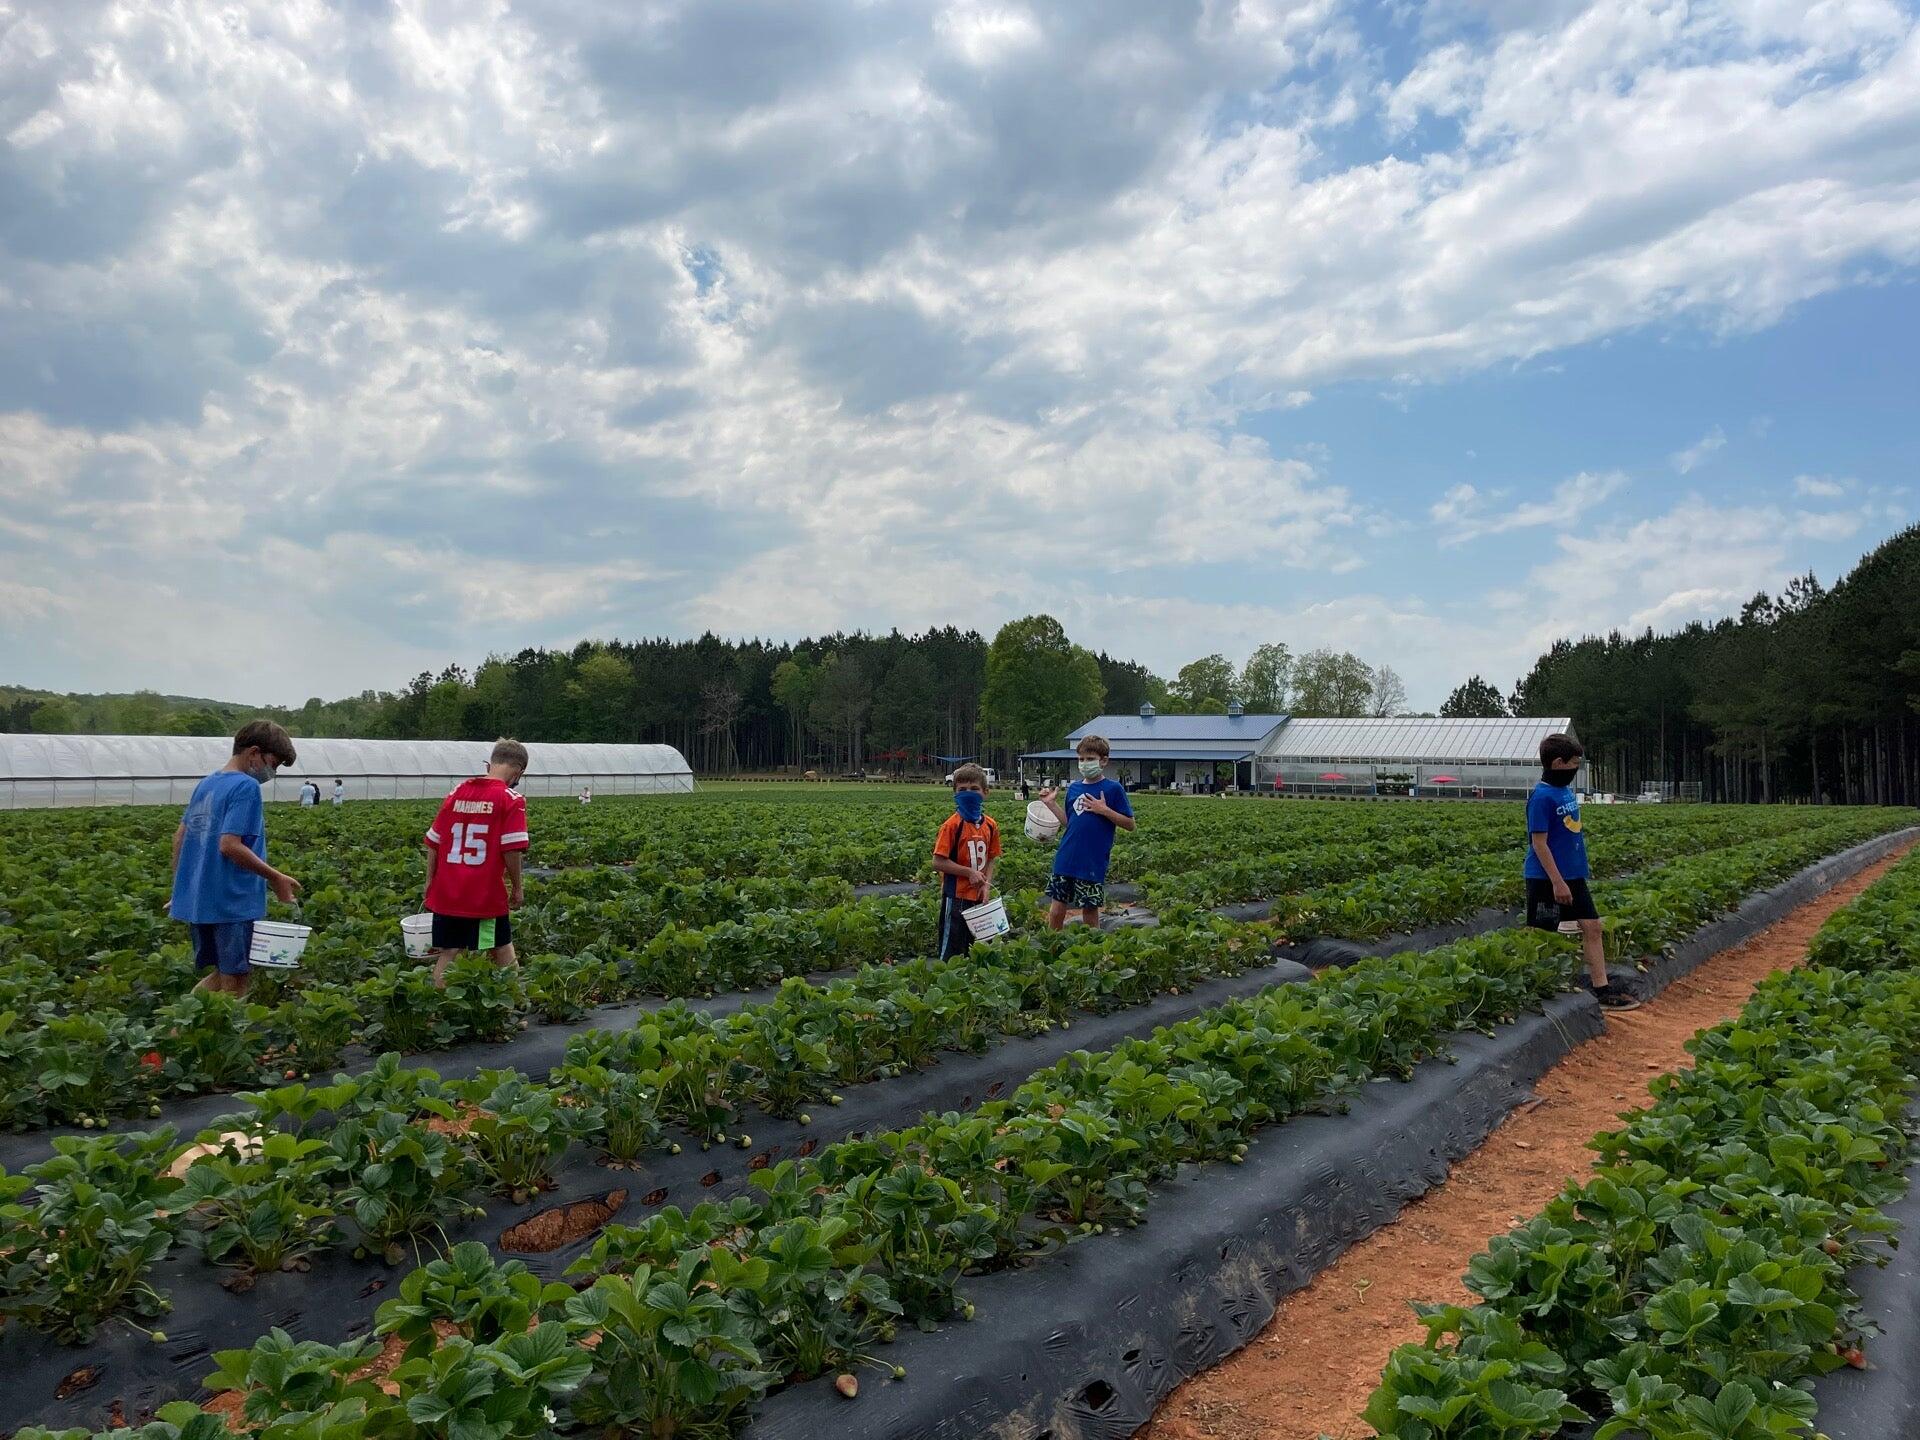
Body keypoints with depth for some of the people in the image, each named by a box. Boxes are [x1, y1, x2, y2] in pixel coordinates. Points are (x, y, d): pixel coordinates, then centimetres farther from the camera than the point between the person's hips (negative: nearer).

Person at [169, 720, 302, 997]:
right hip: (233, 902, -8)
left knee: (219, 974, 19)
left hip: (196, 899, 9)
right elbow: (229, 845, -22)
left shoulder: (205, 784, 13)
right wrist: (276, 878, -16)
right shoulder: (246, 787, -14)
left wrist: (179, 890, 24)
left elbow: (179, 837, 18)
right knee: (235, 982, 1)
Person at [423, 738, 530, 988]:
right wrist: (516, 888, -3)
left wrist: (430, 882, 18)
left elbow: (433, 843, 10)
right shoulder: (511, 799, -7)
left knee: (448, 955, 8)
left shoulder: (456, 792, 8)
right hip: (488, 894, -4)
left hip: (447, 892, 4)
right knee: (502, 951, 10)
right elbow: (512, 849, -14)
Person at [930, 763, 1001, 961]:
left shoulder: (991, 825, 3)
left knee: (976, 948, 16)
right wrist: (969, 872, -17)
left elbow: (991, 860, 11)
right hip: (956, 897, -6)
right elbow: (938, 862, -16)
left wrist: (987, 885, -5)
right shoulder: (952, 825, -13)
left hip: (979, 897, 6)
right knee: (952, 951, 1)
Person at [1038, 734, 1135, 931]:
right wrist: (1051, 804, 6)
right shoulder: (1074, 788, 11)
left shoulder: (1113, 788, -4)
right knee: (1056, 910, 5)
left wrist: (1104, 810, -14)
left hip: (1093, 862, -4)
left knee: (1090, 909, 5)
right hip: (1066, 860, 4)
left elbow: (1129, 824, -3)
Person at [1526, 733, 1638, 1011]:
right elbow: (1539, 843, -20)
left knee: (1592, 926, 8)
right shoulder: (1542, 797, -19)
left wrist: (1570, 877, 19)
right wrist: (1557, 881, -21)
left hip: (1573, 875, 9)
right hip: (1547, 879, -9)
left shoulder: (1566, 791, 8)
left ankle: (1601, 988, 13)